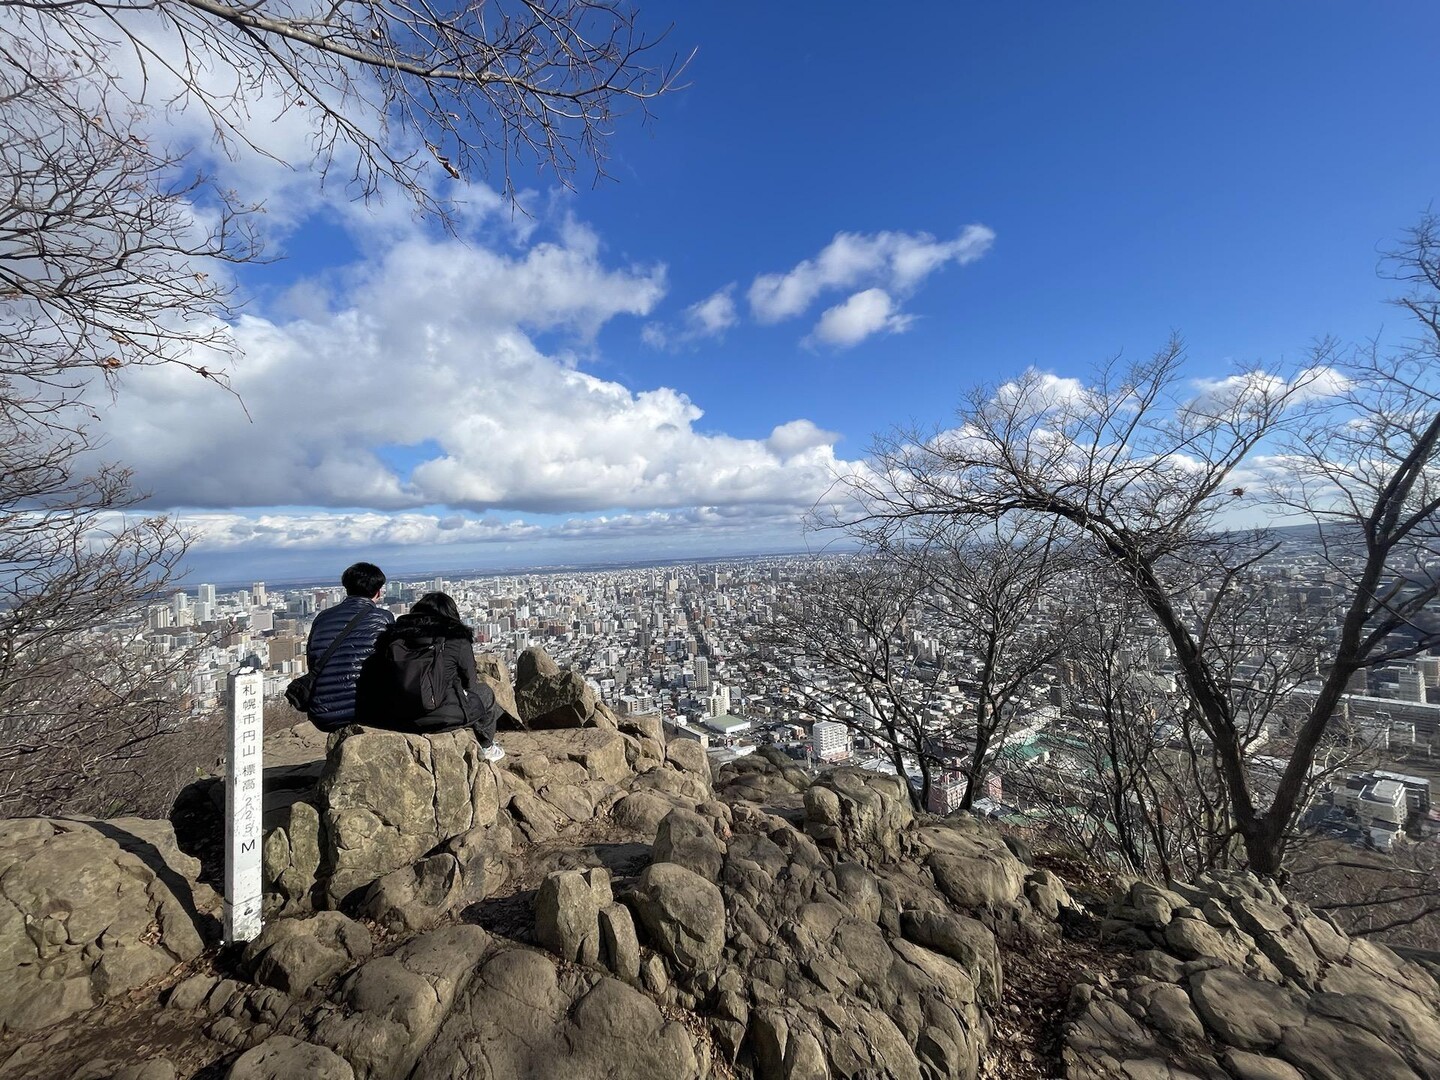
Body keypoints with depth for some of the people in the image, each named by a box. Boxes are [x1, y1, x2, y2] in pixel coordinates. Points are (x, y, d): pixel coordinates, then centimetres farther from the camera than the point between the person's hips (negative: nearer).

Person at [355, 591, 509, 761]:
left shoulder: (395, 635, 8)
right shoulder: (457, 640, -5)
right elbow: (470, 683, 4)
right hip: (438, 717, -5)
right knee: (484, 693, 21)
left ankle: (486, 747, 37)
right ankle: (486, 748, 38)